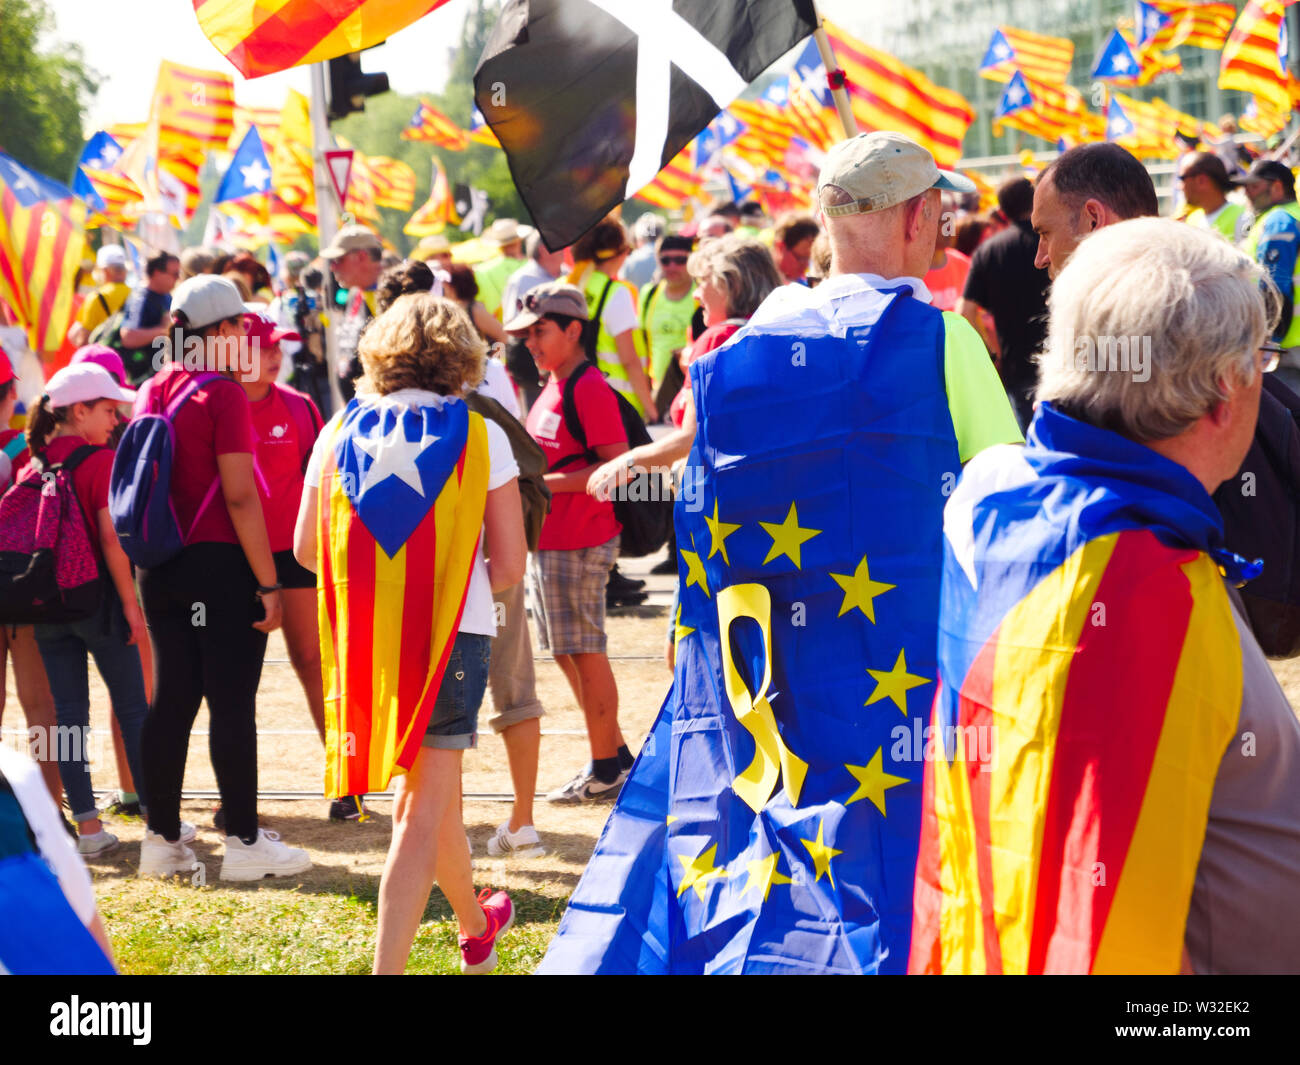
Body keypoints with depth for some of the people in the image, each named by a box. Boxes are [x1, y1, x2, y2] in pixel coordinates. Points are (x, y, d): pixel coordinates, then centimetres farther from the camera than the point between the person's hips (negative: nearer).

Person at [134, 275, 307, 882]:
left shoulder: (151, 392, 10)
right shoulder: (223, 395, -12)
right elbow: (240, 496, -17)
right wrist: (268, 583, -14)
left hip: (161, 569, 7)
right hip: (221, 564, -7)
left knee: (170, 700, 11)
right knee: (232, 704, -2)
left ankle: (162, 839, 14)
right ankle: (244, 843, 3)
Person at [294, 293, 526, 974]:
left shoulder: (342, 431, 4)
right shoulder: (480, 434, -3)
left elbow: (305, 547, 8)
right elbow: (509, 565, -4)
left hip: (367, 635, 4)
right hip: (453, 636, -4)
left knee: (429, 791, 23)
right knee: (423, 809, 0)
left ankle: (476, 924, 43)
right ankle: (388, 965, -8)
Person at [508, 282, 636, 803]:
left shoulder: (590, 389, -15)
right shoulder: (553, 388, 14)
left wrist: (547, 483, -22)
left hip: (580, 544, -10)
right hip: (547, 540, 10)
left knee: (585, 651, -3)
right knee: (565, 652, 15)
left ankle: (607, 770, 7)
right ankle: (617, 755, 25)